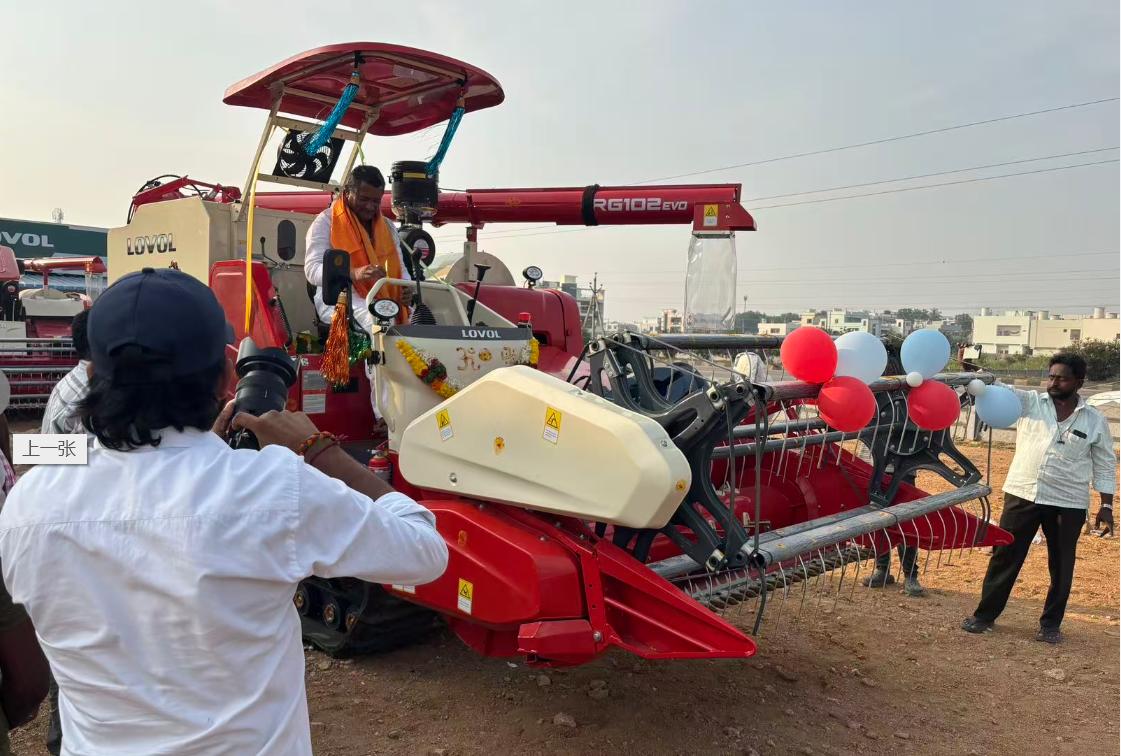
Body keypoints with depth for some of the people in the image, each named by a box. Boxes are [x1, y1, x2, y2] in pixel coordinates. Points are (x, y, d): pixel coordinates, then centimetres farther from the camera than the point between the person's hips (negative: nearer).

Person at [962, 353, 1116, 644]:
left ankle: (1050, 624, 25)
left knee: (1061, 566, 9)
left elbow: (1105, 465, 7)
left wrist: (1106, 505, 3)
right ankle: (985, 615, 17)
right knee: (1005, 557, 6)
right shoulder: (1030, 402, 2)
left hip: (1068, 504, 0)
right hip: (1022, 496, 0)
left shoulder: (1095, 420, 3)